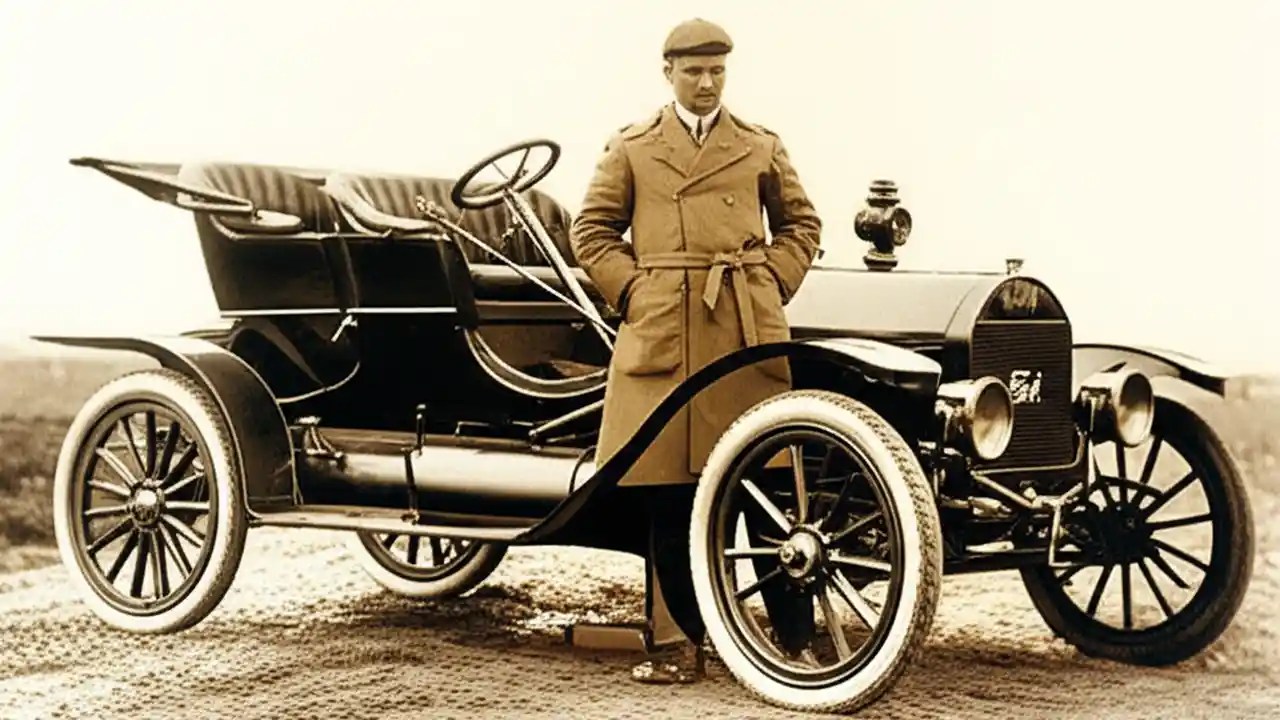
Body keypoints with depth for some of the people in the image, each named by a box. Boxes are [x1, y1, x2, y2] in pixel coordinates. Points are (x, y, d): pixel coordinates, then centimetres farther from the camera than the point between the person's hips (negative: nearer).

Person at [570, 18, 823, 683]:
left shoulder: (761, 147, 13)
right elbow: (591, 232, 11)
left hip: (746, 332, 0)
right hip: (660, 334, 0)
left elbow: (801, 225, 19)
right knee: (668, 486, 0)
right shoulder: (630, 148, 12)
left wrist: (772, 287, 5)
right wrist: (633, 291, 0)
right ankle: (674, 636, 9)